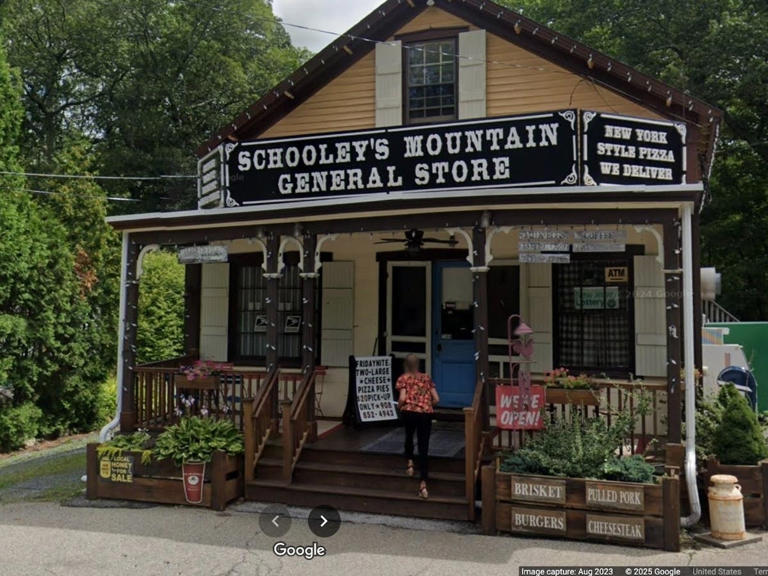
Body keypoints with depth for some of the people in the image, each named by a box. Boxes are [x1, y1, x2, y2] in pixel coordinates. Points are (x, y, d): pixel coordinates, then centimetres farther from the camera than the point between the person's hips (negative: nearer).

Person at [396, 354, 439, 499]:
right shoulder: (427, 378, 15)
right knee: (424, 448, 2)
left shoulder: (403, 378, 5)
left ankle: (410, 463, 22)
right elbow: (436, 399, 9)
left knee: (409, 437, 32)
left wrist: (399, 407, 11)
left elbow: (402, 398, -9)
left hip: (409, 412, -1)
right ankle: (423, 484, -8)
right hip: (426, 414, 2)